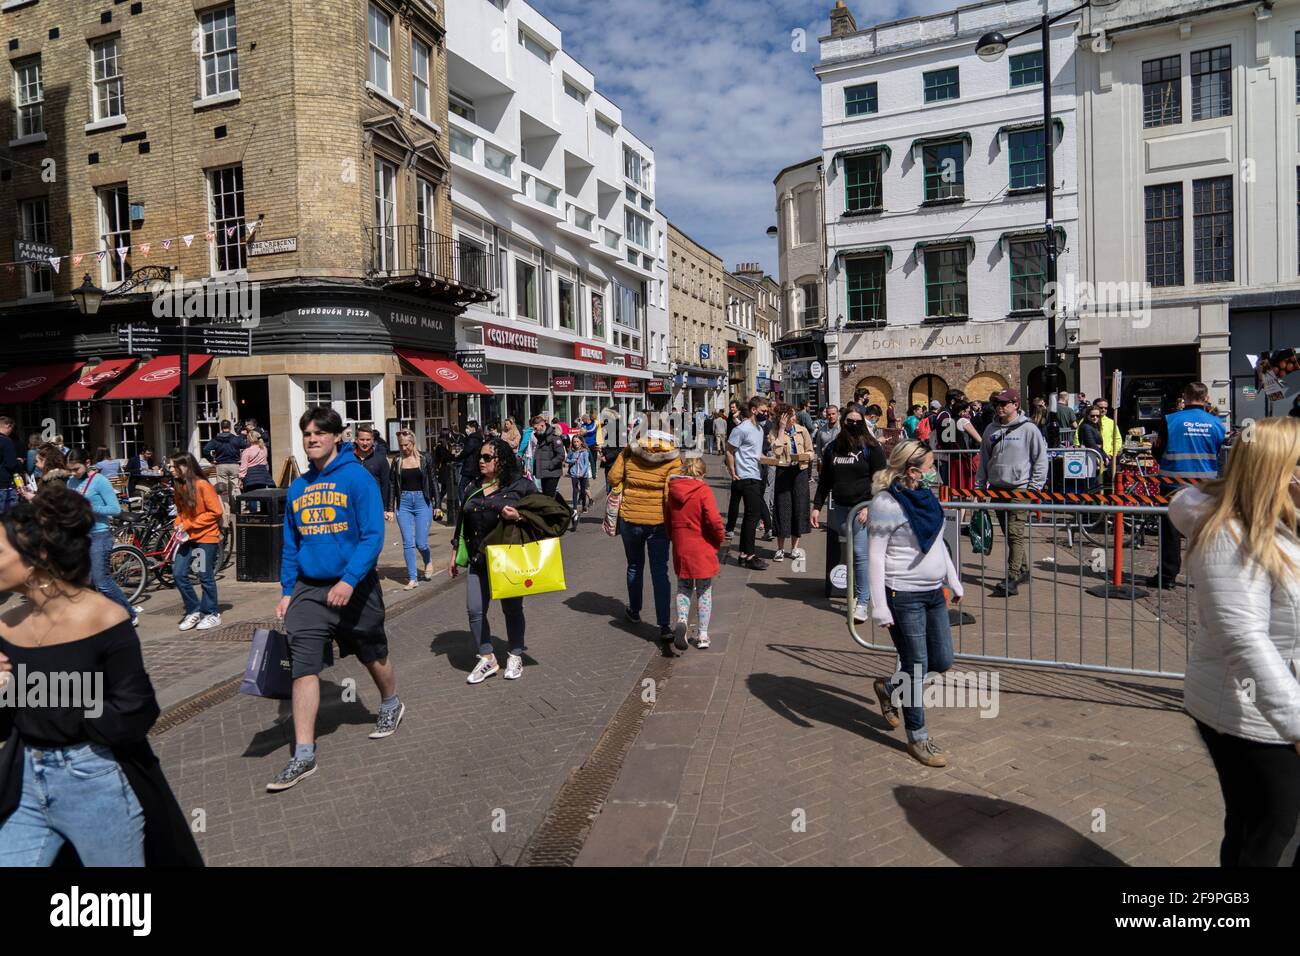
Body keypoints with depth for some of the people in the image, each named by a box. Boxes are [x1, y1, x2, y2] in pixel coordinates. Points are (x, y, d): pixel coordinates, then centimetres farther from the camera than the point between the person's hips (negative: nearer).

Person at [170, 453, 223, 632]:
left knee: (206, 576, 1)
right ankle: (194, 610, 15)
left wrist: (189, 524, -16)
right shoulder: (179, 487, 5)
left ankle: (212, 614, 15)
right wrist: (179, 525, -4)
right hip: (188, 537, 6)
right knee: (178, 573, 0)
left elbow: (215, 512, -16)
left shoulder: (202, 485, -15)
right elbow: (181, 511, 17)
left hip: (206, 536, -6)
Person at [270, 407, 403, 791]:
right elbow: (291, 543, 13)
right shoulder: (298, 487, 5)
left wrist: (349, 580, -25)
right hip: (308, 588, 4)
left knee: (373, 655, 15)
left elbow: (373, 536, -16)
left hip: (355, 586, -3)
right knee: (303, 666, -6)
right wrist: (286, 591, 8)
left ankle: (391, 705, 44)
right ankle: (303, 755, 0)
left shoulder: (358, 478, -11)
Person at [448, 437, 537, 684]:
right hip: (478, 559, 4)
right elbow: (462, 523, 17)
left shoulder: (521, 485, -5)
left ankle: (515, 656, 28)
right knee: (475, 610, -1)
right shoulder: (473, 488, 10)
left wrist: (519, 517, -21)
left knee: (512, 608, 10)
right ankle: (487, 659, 14)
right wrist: (455, 554, 17)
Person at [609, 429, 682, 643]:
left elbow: (613, 477, 0)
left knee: (635, 566, 22)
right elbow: (671, 495, -14)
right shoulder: (671, 462, -9)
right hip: (658, 523, -2)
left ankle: (634, 610, 39)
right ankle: (664, 625, -5)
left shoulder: (629, 453, -3)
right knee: (660, 572, 1)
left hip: (630, 519, 2)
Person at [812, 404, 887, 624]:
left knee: (861, 554, -9)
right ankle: (856, 592, 22)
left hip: (863, 509, -4)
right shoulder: (833, 448, 11)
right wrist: (817, 506, 8)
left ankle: (861, 602, -5)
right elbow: (824, 480, 15)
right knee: (848, 553, 8)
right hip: (839, 508, 4)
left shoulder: (871, 447, -1)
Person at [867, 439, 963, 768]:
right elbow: (875, 556, -17)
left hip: (933, 593, 8)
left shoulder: (925, 496, 7)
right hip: (904, 596, -8)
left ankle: (889, 686, 37)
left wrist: (953, 581, 20)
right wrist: (879, 606, -20)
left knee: (943, 660, 14)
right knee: (916, 668, 3)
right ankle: (918, 738, 20)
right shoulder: (887, 503, -17)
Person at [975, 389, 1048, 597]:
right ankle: (1023, 569, 28)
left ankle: (1012, 580, -14)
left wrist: (1035, 487, -8)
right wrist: (979, 485, 11)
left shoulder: (1028, 430, -4)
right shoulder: (992, 430, 12)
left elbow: (1041, 460, -2)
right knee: (1008, 535, 12)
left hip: (1020, 490, -6)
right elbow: (984, 460, 18)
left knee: (1015, 534, -12)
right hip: (996, 489, 6)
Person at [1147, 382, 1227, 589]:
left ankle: (1167, 575, 8)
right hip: (1206, 485, 2)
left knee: (1171, 530, 6)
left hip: (1175, 484, -2)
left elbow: (1156, 452, -3)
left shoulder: (1170, 421, -11)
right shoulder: (1216, 423, -3)